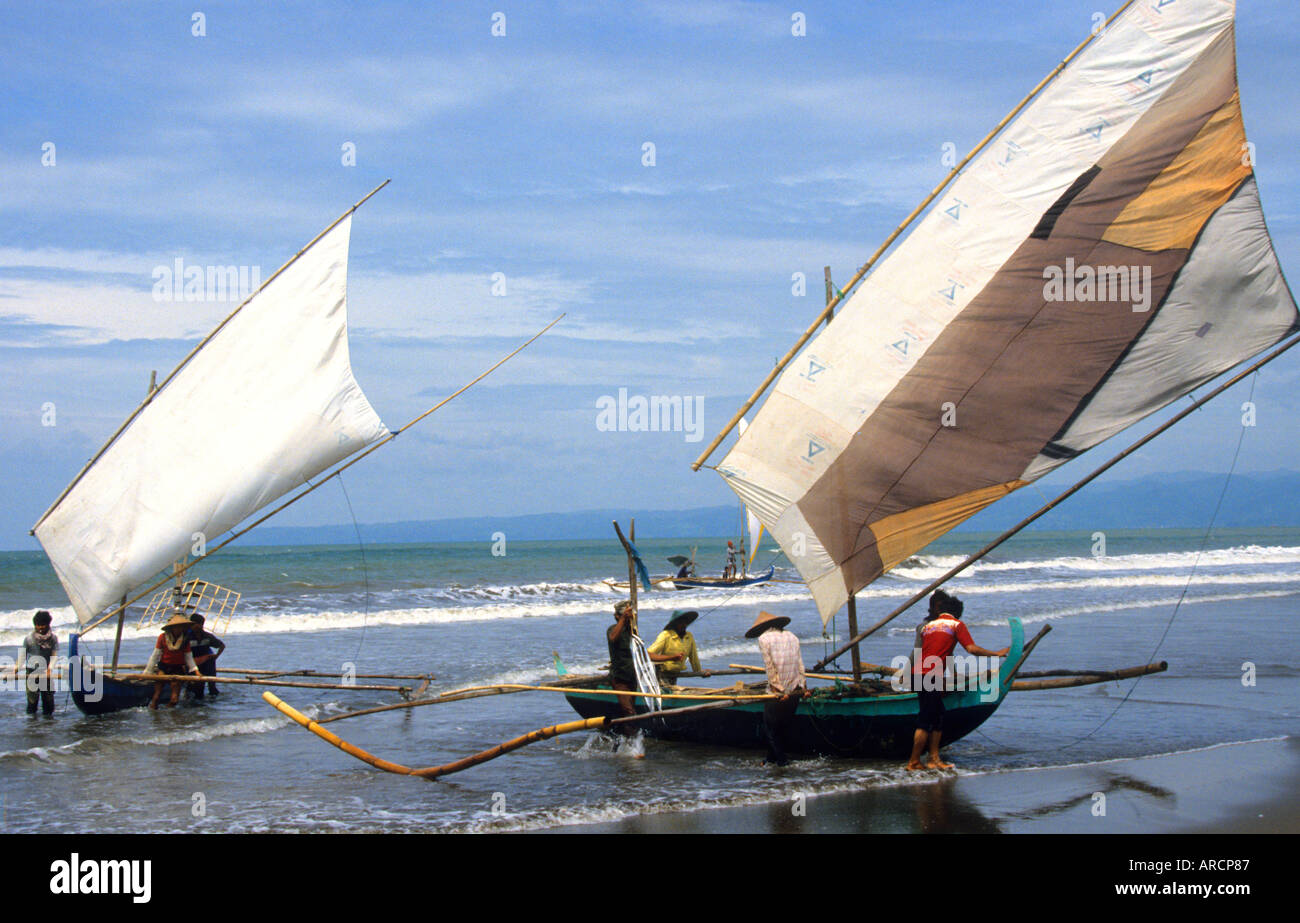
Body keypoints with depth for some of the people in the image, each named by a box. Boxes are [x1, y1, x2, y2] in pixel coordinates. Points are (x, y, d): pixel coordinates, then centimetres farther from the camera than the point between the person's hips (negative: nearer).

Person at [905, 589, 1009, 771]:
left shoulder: (927, 625, 22)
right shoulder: (957, 624, 4)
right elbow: (972, 649, -7)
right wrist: (996, 654, 5)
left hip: (918, 674, 7)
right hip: (931, 676, -7)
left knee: (937, 716, 14)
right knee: (925, 720, -2)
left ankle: (934, 759, 11)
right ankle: (913, 762, 0)